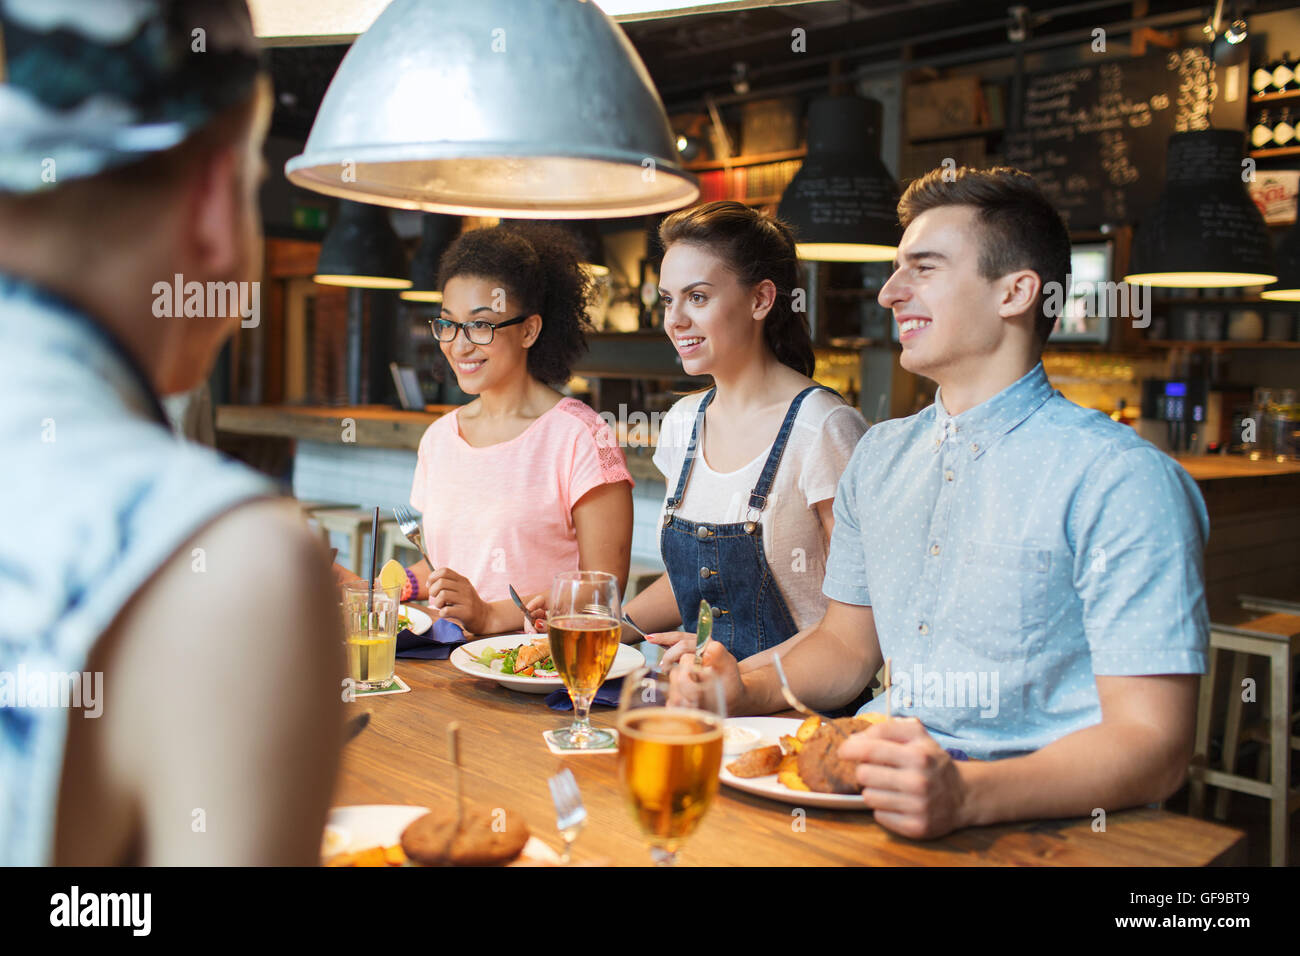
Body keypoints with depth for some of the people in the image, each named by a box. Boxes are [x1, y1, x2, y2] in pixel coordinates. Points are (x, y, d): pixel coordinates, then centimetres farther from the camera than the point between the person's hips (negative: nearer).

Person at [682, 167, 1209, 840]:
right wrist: (746, 692, -1)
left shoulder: (1123, 481, -11)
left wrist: (965, 794, -31)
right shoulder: (879, 457, 11)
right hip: (878, 787, 6)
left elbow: (1150, 744, -15)